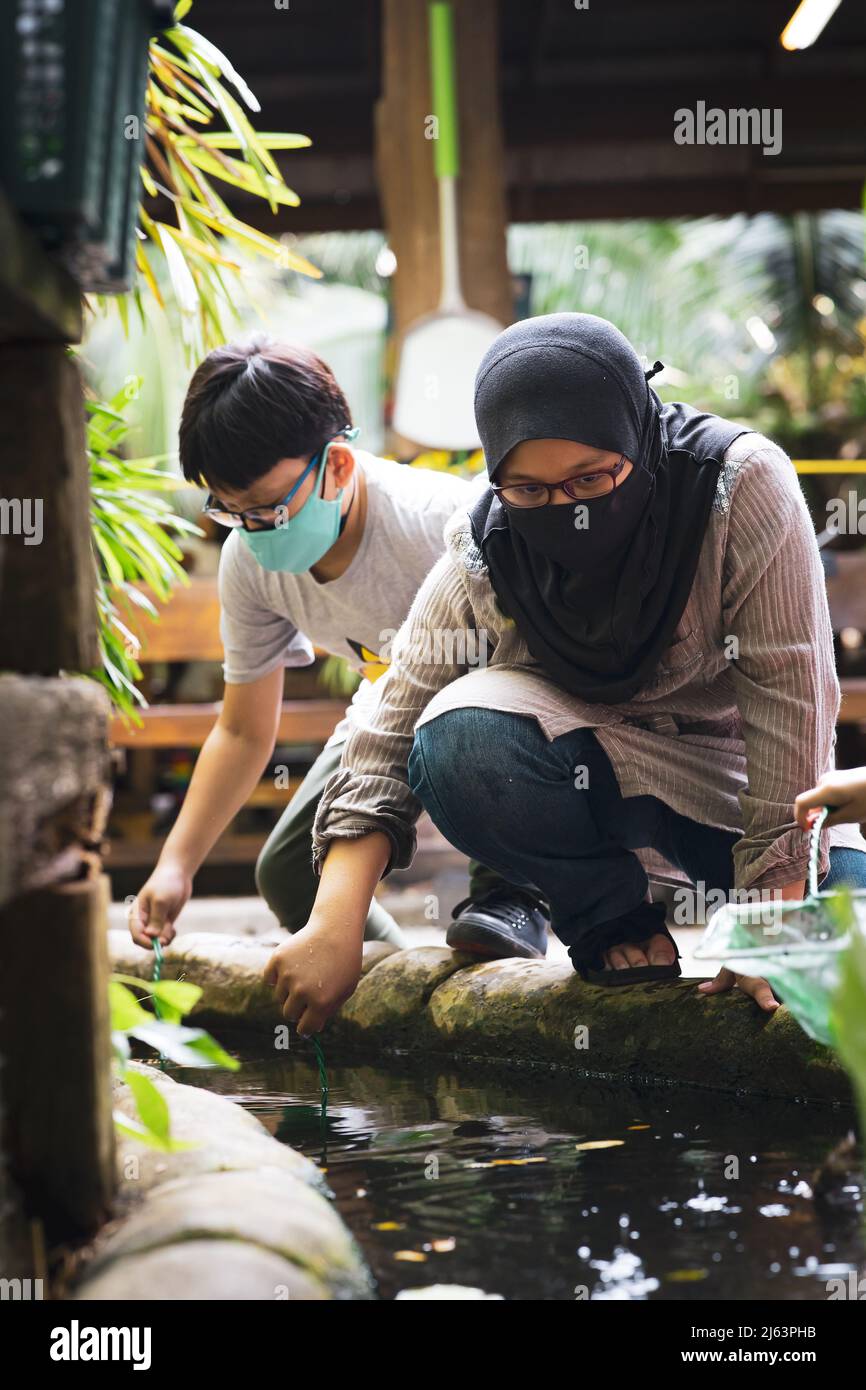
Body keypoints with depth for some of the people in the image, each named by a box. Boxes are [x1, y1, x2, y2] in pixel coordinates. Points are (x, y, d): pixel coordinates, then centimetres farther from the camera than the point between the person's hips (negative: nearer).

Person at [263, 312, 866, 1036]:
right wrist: (335, 924, -29)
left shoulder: (744, 481, -24)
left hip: (747, 782, -2)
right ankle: (609, 916, -5)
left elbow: (790, 694, -25)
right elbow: (396, 728, -16)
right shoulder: (484, 548, -16)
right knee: (457, 740, -31)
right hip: (592, 770, 2)